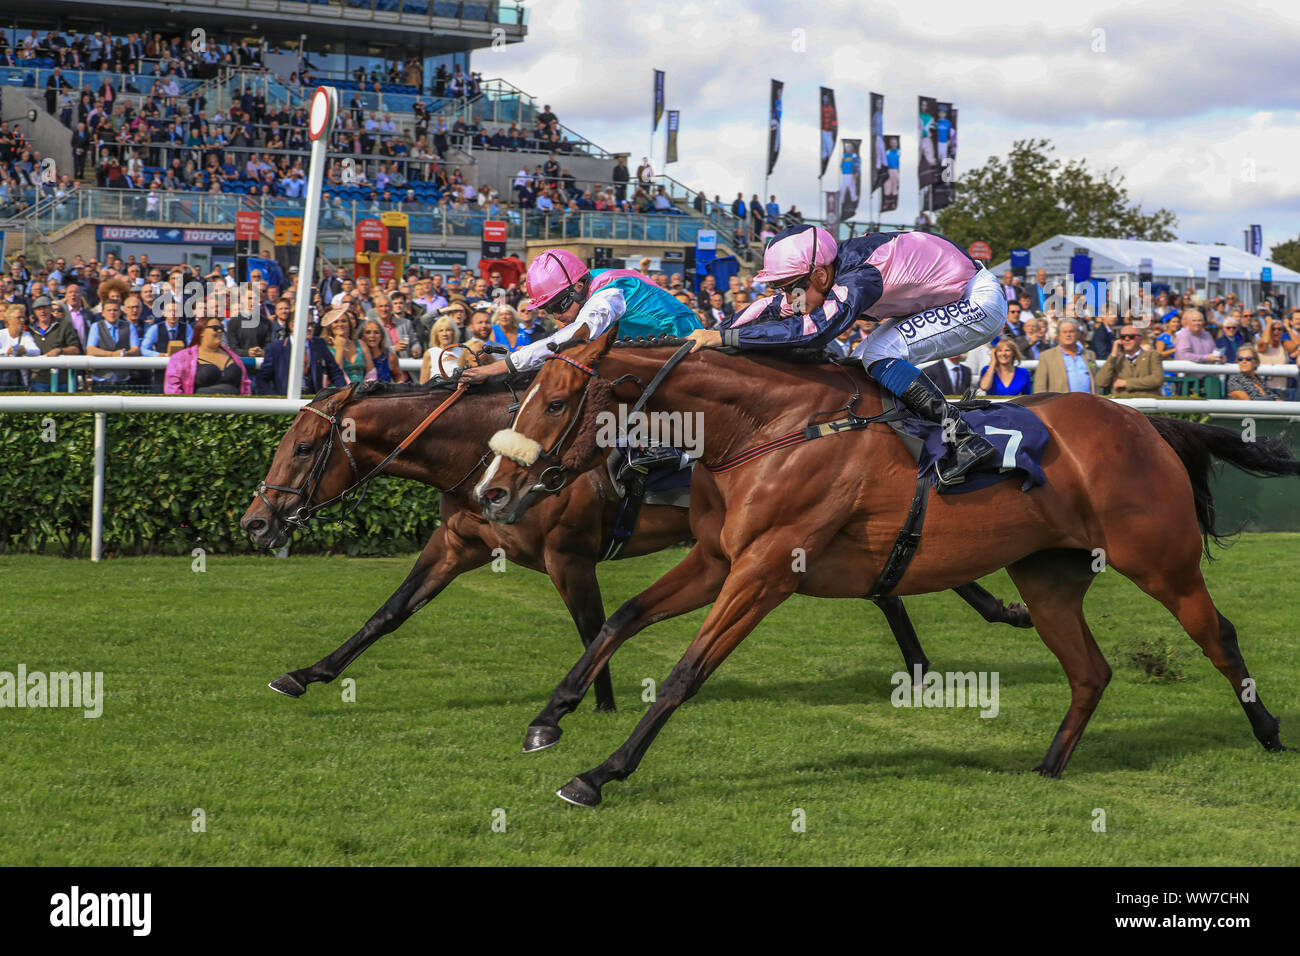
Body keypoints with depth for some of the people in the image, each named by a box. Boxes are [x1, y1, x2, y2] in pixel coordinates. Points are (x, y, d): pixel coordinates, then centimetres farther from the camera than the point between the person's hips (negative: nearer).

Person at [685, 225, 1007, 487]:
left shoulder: (860, 277, -34)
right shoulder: (820, 271, -7)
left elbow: (815, 329, -45)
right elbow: (769, 309, 5)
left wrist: (725, 337, -44)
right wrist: (712, 340, -8)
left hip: (980, 302, -10)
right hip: (937, 299, 10)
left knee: (877, 356, -23)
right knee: (858, 365, 3)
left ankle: (965, 441, -22)